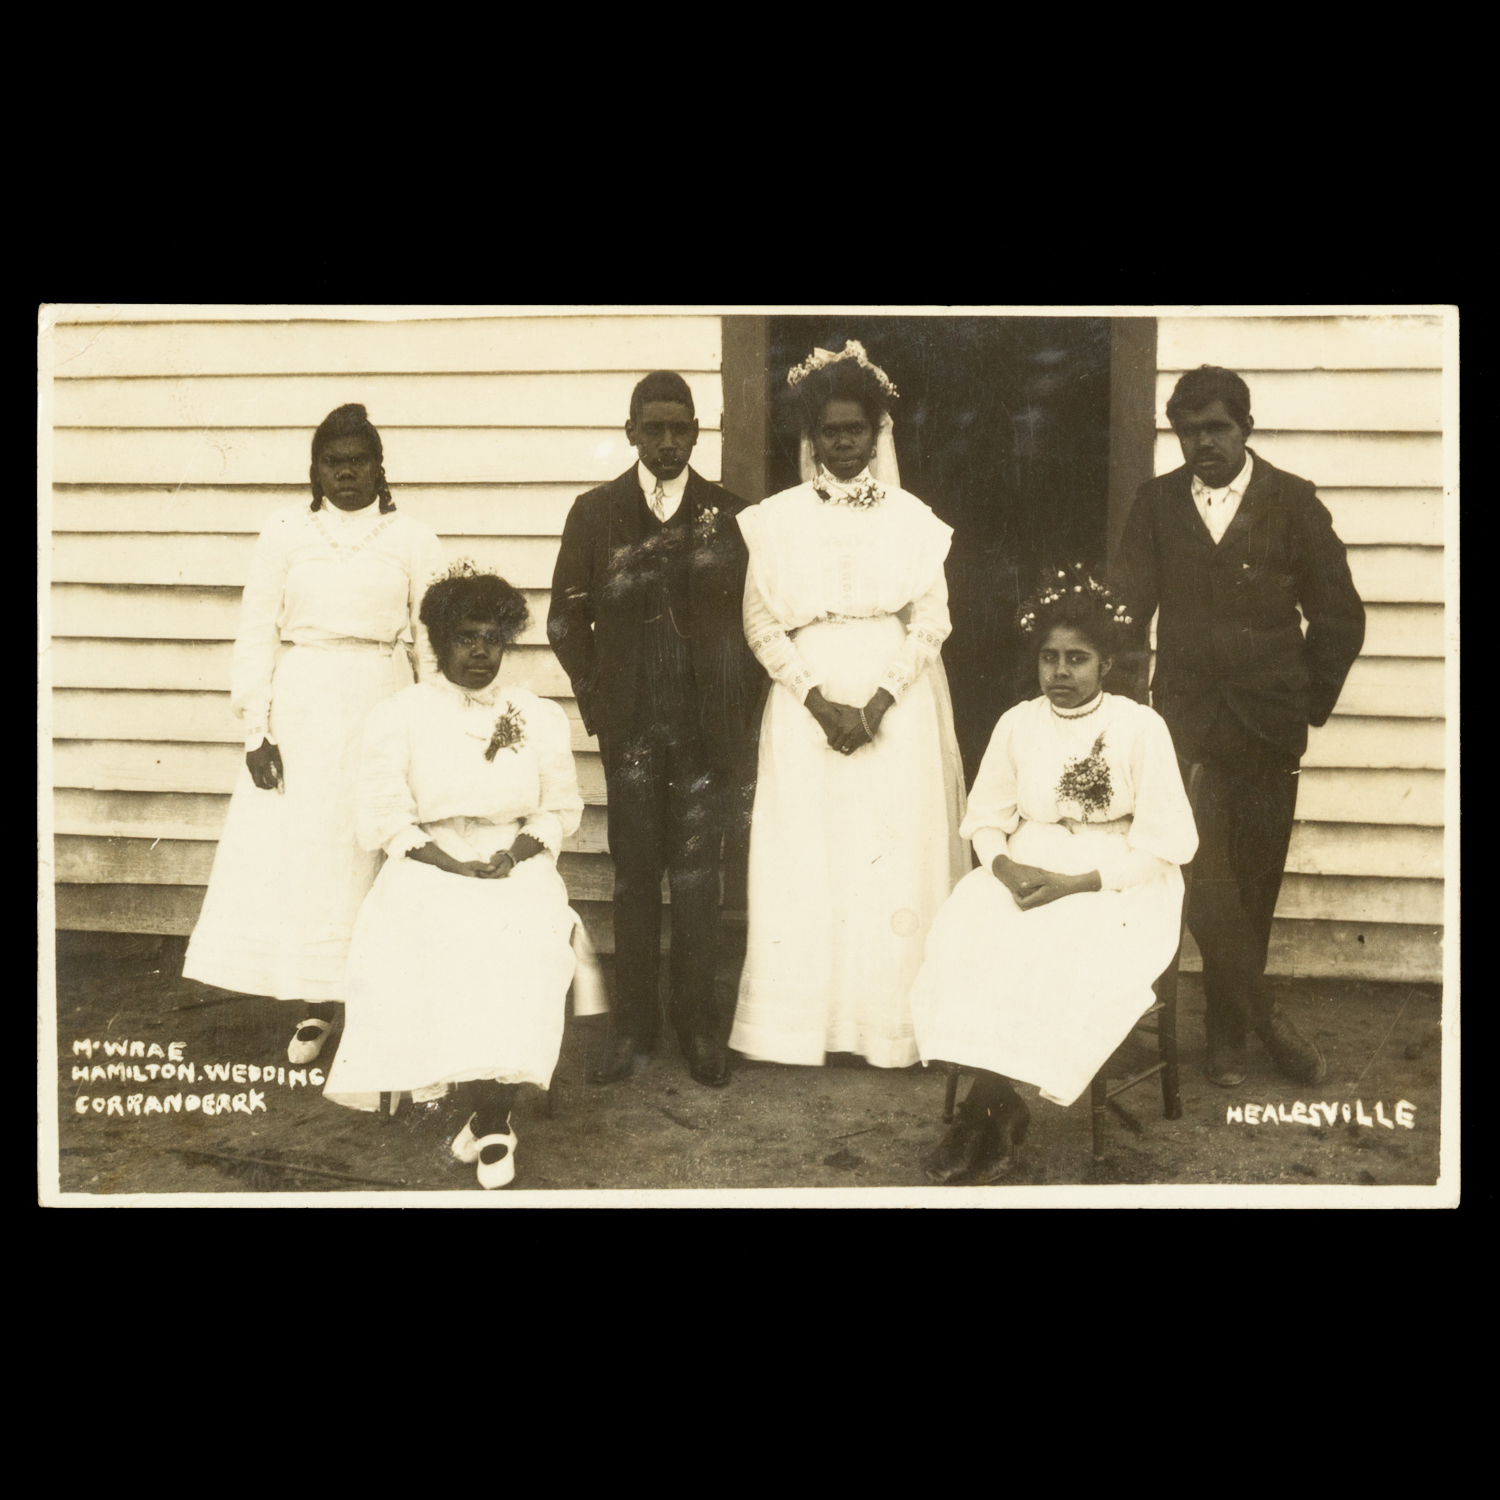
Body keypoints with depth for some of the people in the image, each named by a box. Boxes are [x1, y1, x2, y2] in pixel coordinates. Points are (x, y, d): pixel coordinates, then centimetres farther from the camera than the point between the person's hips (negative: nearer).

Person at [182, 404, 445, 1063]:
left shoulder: (412, 538, 5)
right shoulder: (285, 533, 6)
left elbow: (434, 637, 5)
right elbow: (257, 632, 4)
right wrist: (257, 729, -3)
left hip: (381, 706, -1)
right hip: (301, 710, 1)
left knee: (371, 853, -1)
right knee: (294, 851, 1)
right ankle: (316, 1002, 14)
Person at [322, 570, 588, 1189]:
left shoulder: (541, 717, 12)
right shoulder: (398, 715, 6)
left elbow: (559, 809, 11)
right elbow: (386, 817, 0)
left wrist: (515, 853, -9)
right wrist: (453, 862, -13)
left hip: (517, 870, 1)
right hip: (427, 871, -1)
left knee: (518, 960, -30)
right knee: (427, 961, -31)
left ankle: (488, 1117, -14)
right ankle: (490, 1123, -16)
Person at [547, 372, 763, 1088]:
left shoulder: (729, 513, 4)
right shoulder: (594, 513, 5)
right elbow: (566, 617, 9)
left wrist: (740, 704, 1)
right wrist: (597, 699, 3)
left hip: (708, 727, 0)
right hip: (631, 728, 1)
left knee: (697, 875, 3)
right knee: (635, 874, 6)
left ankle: (697, 1024, 15)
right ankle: (632, 1023, 16)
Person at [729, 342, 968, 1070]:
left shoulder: (912, 517, 3)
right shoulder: (778, 517, 3)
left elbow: (930, 623, 0)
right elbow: (759, 621, -1)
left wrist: (877, 705, -12)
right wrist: (819, 701, -12)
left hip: (897, 711, 0)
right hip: (804, 704, 0)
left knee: (895, 864, 1)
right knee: (804, 864, 1)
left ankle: (892, 1023, 12)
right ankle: (803, 1022, 11)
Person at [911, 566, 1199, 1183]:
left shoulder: (1140, 727, -4)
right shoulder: (1017, 723, 8)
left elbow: (1166, 845, -7)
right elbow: (985, 820, 10)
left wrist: (1074, 883, -18)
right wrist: (1006, 867, -13)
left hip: (1118, 885, -3)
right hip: (1023, 873, 3)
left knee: (1064, 960, -32)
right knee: (964, 941, -27)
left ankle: (982, 1111, -13)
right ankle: (1005, 1112, -14)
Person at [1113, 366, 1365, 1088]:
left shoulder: (1293, 502, 2)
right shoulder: (1157, 501, 6)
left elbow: (1338, 615, 5)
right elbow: (1130, 602, 3)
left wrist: (1309, 702, 3)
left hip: (1267, 726, 0)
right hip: (1187, 721, 0)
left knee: (1252, 886, 6)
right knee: (1206, 881, -9)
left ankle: (1228, 1026, 22)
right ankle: (1267, 1020, 6)